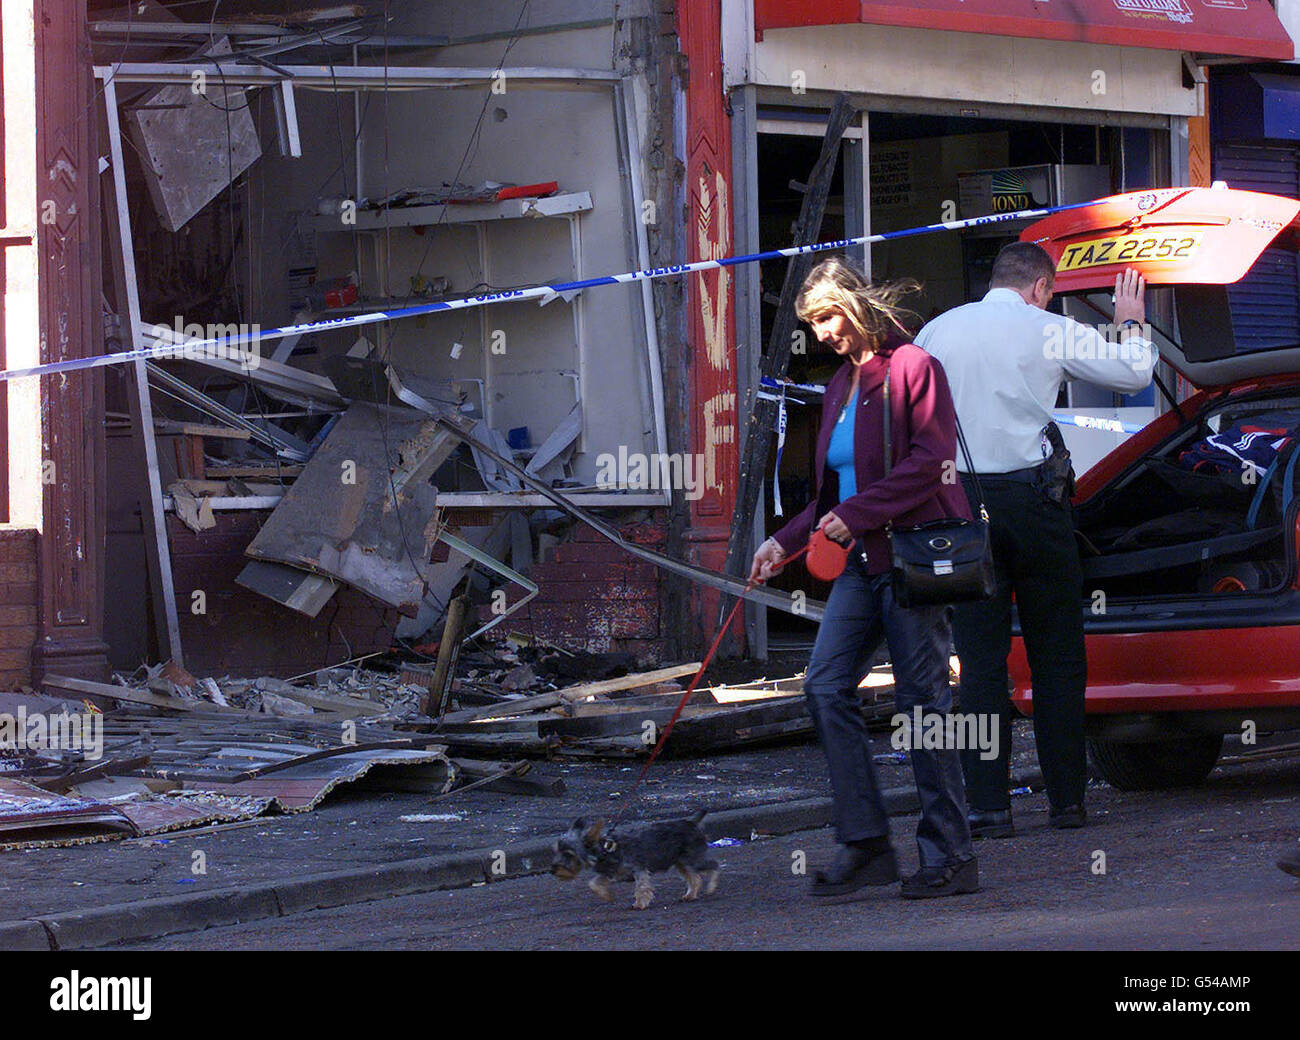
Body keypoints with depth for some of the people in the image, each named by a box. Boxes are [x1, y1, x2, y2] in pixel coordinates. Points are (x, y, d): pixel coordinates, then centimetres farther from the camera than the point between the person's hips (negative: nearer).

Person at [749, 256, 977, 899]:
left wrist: (858, 512, -19)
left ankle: (949, 857, -1)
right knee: (826, 688, -2)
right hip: (863, 562, 8)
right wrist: (787, 540, 13)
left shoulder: (913, 367, -6)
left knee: (922, 700, -6)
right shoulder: (840, 386, 19)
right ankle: (865, 845, 1)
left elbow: (931, 459, -16)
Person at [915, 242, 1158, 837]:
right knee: (1056, 656, 7)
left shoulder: (937, 332, 8)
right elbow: (1133, 373, 9)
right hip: (1033, 496, -2)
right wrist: (1131, 324, 28)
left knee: (981, 659, 3)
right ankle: (1066, 799, 7)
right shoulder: (1050, 331, 0)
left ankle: (987, 805, -2)